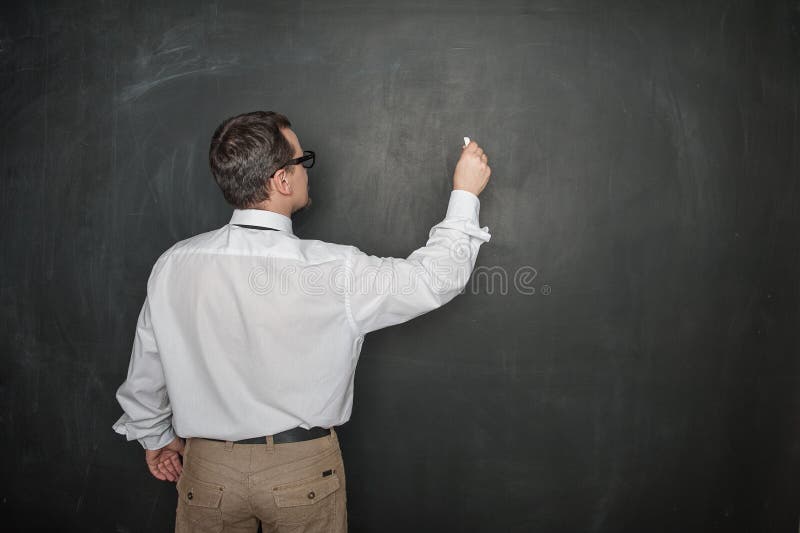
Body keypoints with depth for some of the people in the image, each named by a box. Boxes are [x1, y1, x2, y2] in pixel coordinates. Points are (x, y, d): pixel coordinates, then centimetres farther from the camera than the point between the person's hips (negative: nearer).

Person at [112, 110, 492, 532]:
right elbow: (433, 279, -10)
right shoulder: (331, 270, -23)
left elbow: (146, 370, 1)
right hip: (304, 470, -2)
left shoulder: (173, 266, -13)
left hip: (208, 469, 3)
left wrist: (155, 437, 19)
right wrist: (465, 194, 1)